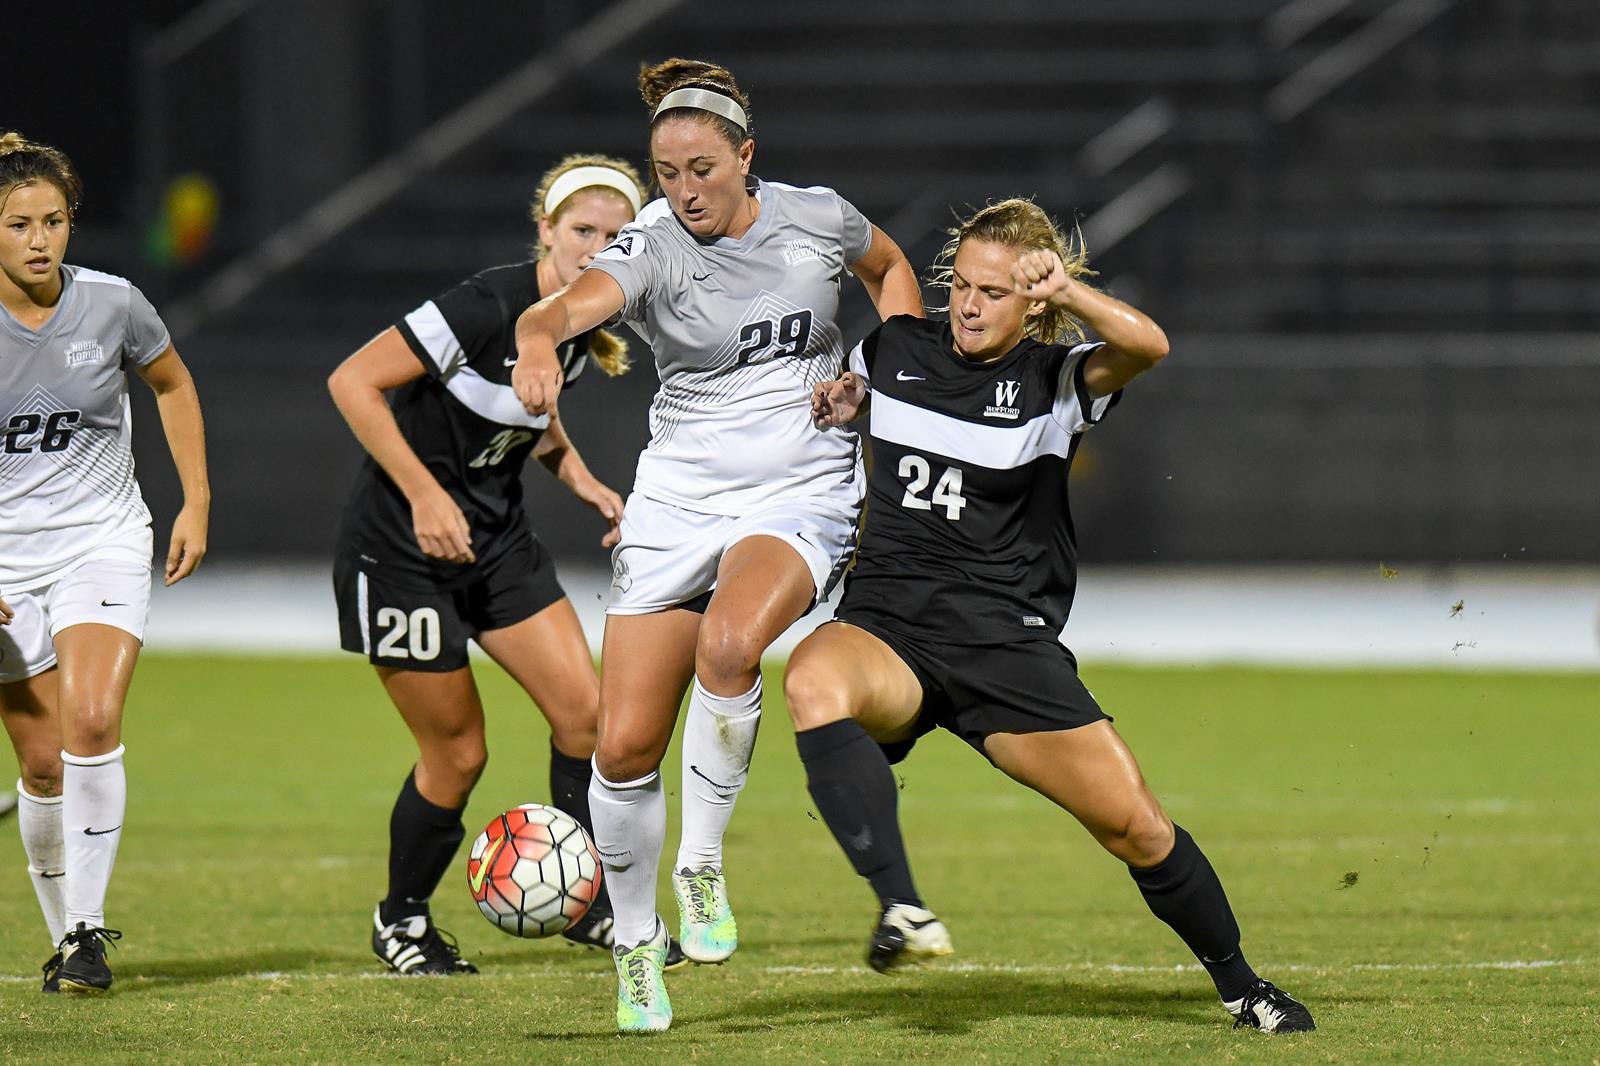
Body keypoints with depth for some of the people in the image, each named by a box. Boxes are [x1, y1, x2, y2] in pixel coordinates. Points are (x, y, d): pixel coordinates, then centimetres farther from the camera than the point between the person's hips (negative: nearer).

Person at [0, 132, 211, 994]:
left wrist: (197, 504, 9)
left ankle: (87, 930, -15)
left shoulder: (111, 304, -8)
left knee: (92, 723, -22)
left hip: (102, 541, 0)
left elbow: (172, 385, 13)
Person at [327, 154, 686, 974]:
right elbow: (352, 383, -23)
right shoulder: (489, 306, -25)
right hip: (401, 541, -7)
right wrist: (425, 495, -26)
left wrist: (583, 483, 3)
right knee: (457, 754, -2)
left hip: (497, 536, 7)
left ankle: (591, 904, 12)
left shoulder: (589, 325, -1)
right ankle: (401, 920, 21)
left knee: (584, 709, -4)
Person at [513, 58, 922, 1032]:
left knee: (729, 643, -33)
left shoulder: (818, 219, -1)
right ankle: (637, 946, 18)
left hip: (803, 500, -1)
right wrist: (540, 339, -55)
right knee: (626, 745, -5)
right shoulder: (655, 247, -9)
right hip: (679, 501, 1)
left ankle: (702, 869, -15)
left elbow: (891, 269, 23)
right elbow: (575, 302, -32)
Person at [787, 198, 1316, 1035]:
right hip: (885, 627, 1)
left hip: (1008, 643, -1)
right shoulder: (894, 350, 10)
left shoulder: (1055, 379, 0)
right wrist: (836, 404, 11)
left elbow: (1146, 345, -22)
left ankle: (1239, 984, 25)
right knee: (813, 679, -37)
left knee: (1134, 825, -2)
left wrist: (1067, 289, -38)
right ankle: (900, 908, -46)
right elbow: (842, 392, 34)